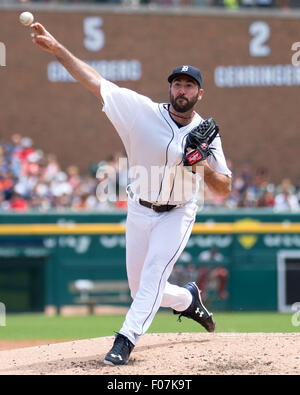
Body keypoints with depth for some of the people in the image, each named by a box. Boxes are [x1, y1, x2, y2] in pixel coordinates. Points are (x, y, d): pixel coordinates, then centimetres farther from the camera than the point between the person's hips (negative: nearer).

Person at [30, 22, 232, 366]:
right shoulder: (144, 111, -11)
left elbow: (225, 188, -4)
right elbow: (95, 82, -18)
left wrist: (204, 167, -25)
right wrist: (56, 48, -27)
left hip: (177, 214, -2)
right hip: (139, 211, 2)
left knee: (154, 272, -22)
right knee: (140, 289, 9)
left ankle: (126, 340, -24)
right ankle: (187, 299, 38)